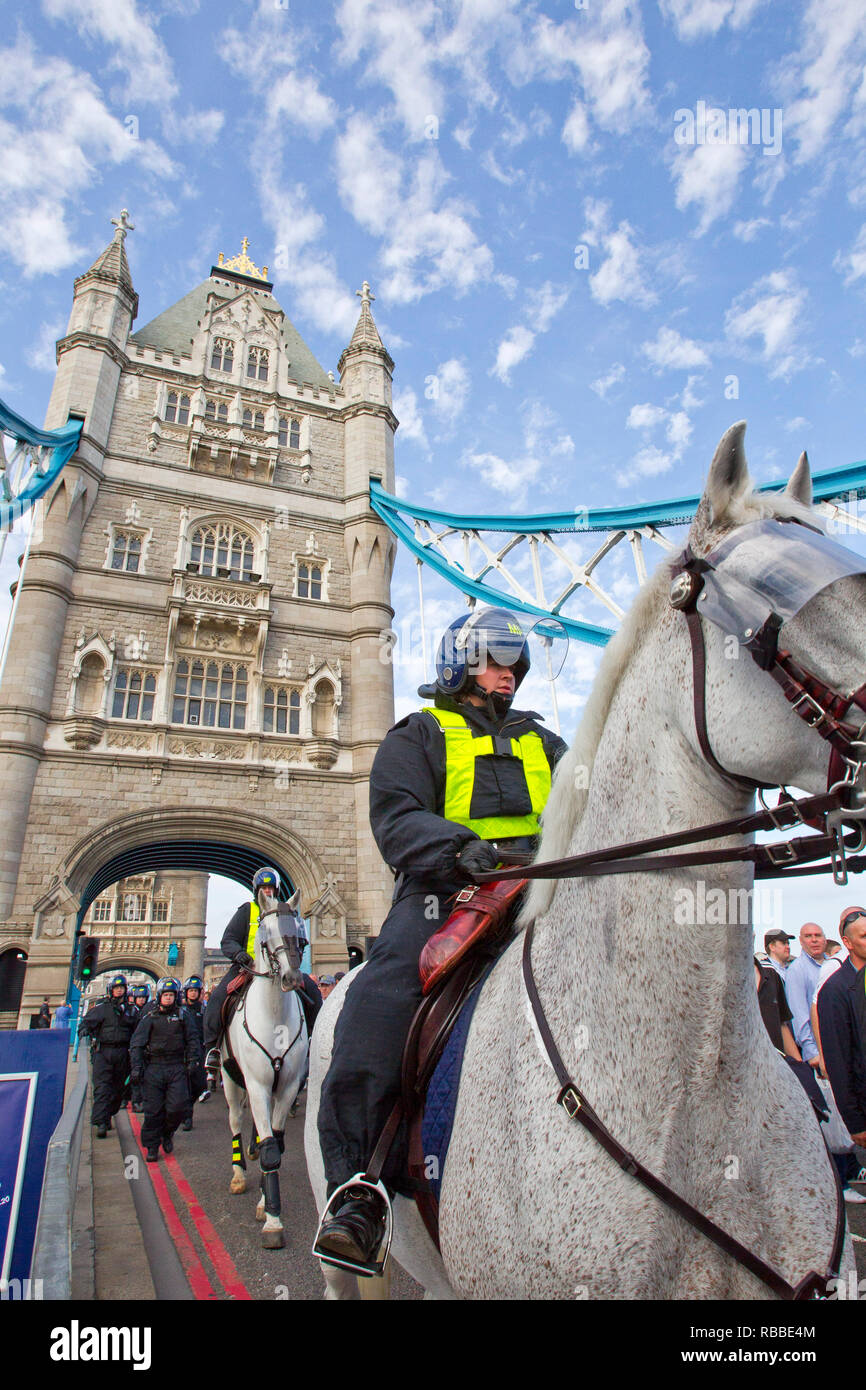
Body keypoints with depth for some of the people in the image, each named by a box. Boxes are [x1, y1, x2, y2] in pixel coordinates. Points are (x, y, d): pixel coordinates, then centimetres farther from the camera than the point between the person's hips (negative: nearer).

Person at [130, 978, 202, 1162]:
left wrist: (193, 1060, 0)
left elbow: (193, 1040, 10)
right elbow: (136, 1044, 6)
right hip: (153, 1068, 0)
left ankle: (168, 1133, 22)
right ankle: (152, 1147, 16)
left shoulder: (183, 1016, 9)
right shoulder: (150, 1018, 8)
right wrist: (136, 1067, -3)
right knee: (153, 1110, 1)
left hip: (177, 1068, 0)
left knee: (177, 1106, -6)